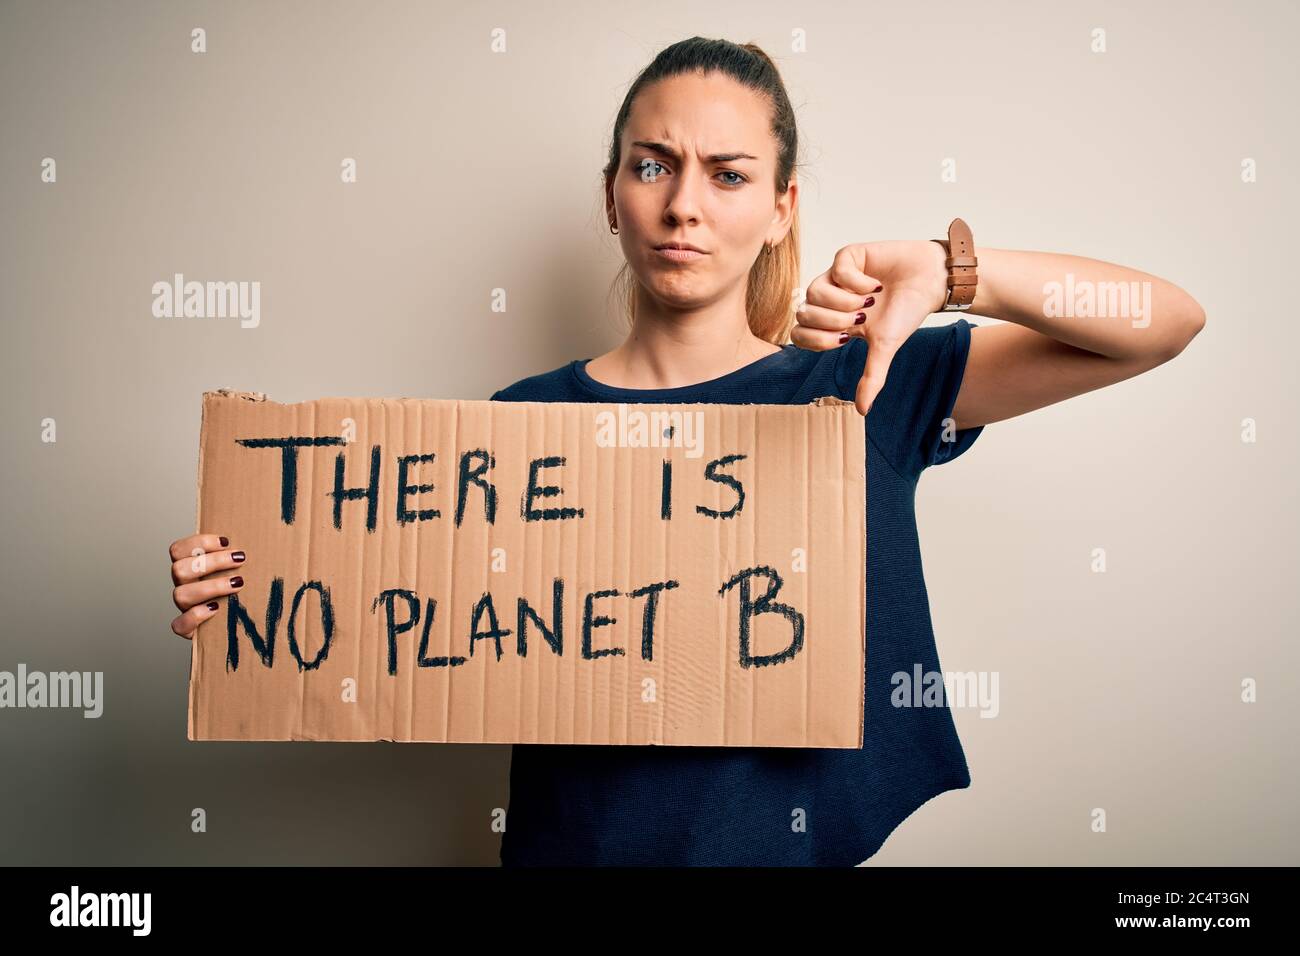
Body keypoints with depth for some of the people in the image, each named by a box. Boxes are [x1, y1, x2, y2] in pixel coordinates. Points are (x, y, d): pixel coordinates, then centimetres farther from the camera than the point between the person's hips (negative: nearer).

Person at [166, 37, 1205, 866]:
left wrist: (949, 270, -23)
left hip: (811, 839, 0)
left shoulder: (864, 388, -7)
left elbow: (1168, 321, -8)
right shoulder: (522, 418, -5)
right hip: (576, 842, 1)